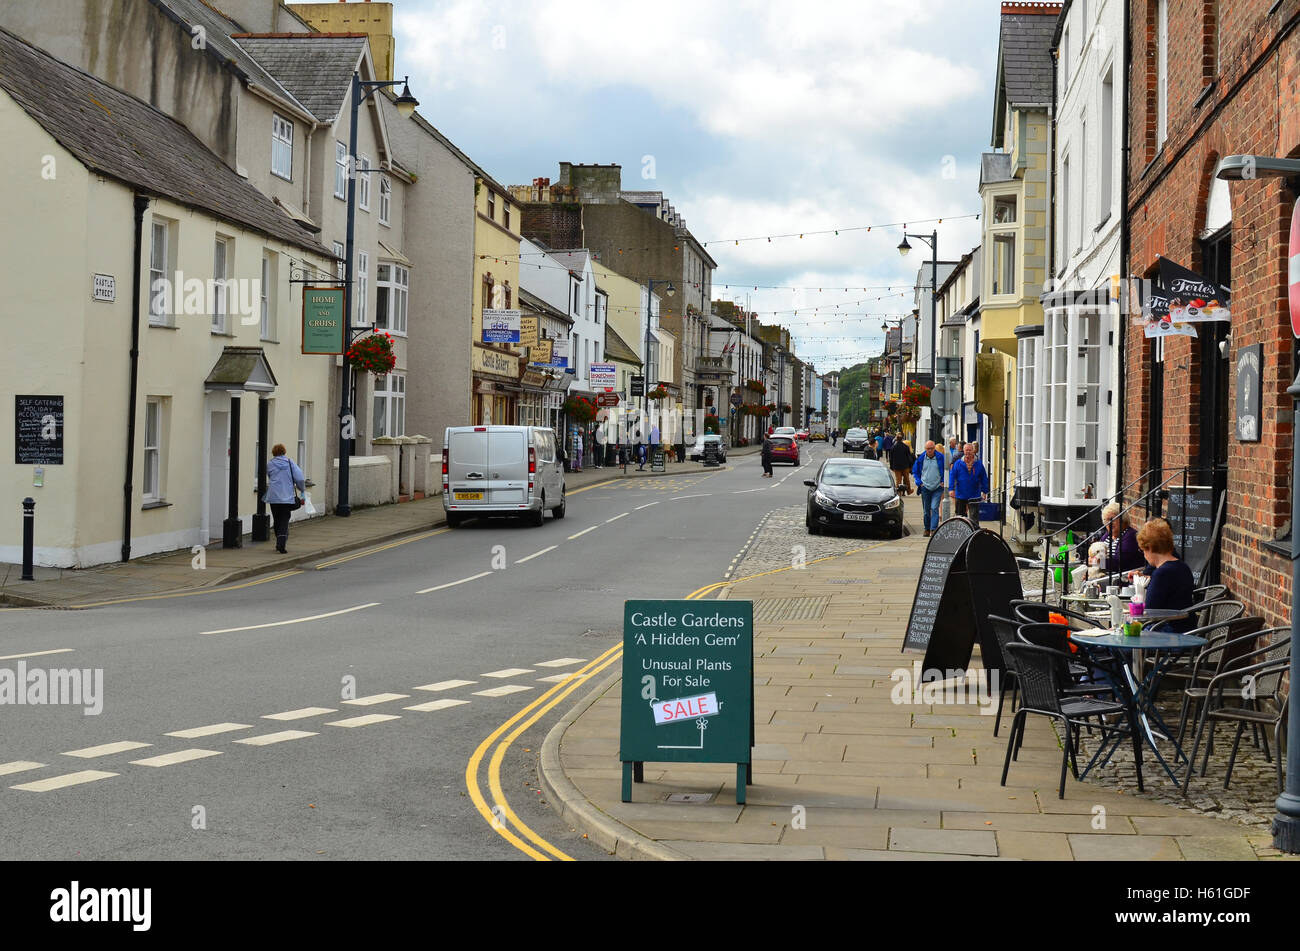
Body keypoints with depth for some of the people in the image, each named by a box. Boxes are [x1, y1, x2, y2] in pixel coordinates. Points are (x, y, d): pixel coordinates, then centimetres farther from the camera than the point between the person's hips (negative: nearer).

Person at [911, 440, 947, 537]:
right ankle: (927, 529, 22)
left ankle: (933, 529, -15)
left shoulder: (940, 457, -3)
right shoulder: (920, 458, 2)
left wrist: (943, 482, 0)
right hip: (925, 488, 2)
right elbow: (915, 472, 13)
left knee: (934, 508, -14)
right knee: (926, 510, 9)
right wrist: (919, 482, 1)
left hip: (937, 488, -2)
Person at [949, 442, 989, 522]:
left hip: (974, 497, -1)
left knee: (974, 518, -6)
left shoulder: (979, 464, 2)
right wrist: (951, 489, -12)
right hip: (960, 496, 1)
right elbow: (952, 476, -1)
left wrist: (984, 492, 6)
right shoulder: (958, 463, 0)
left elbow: (984, 479, 8)